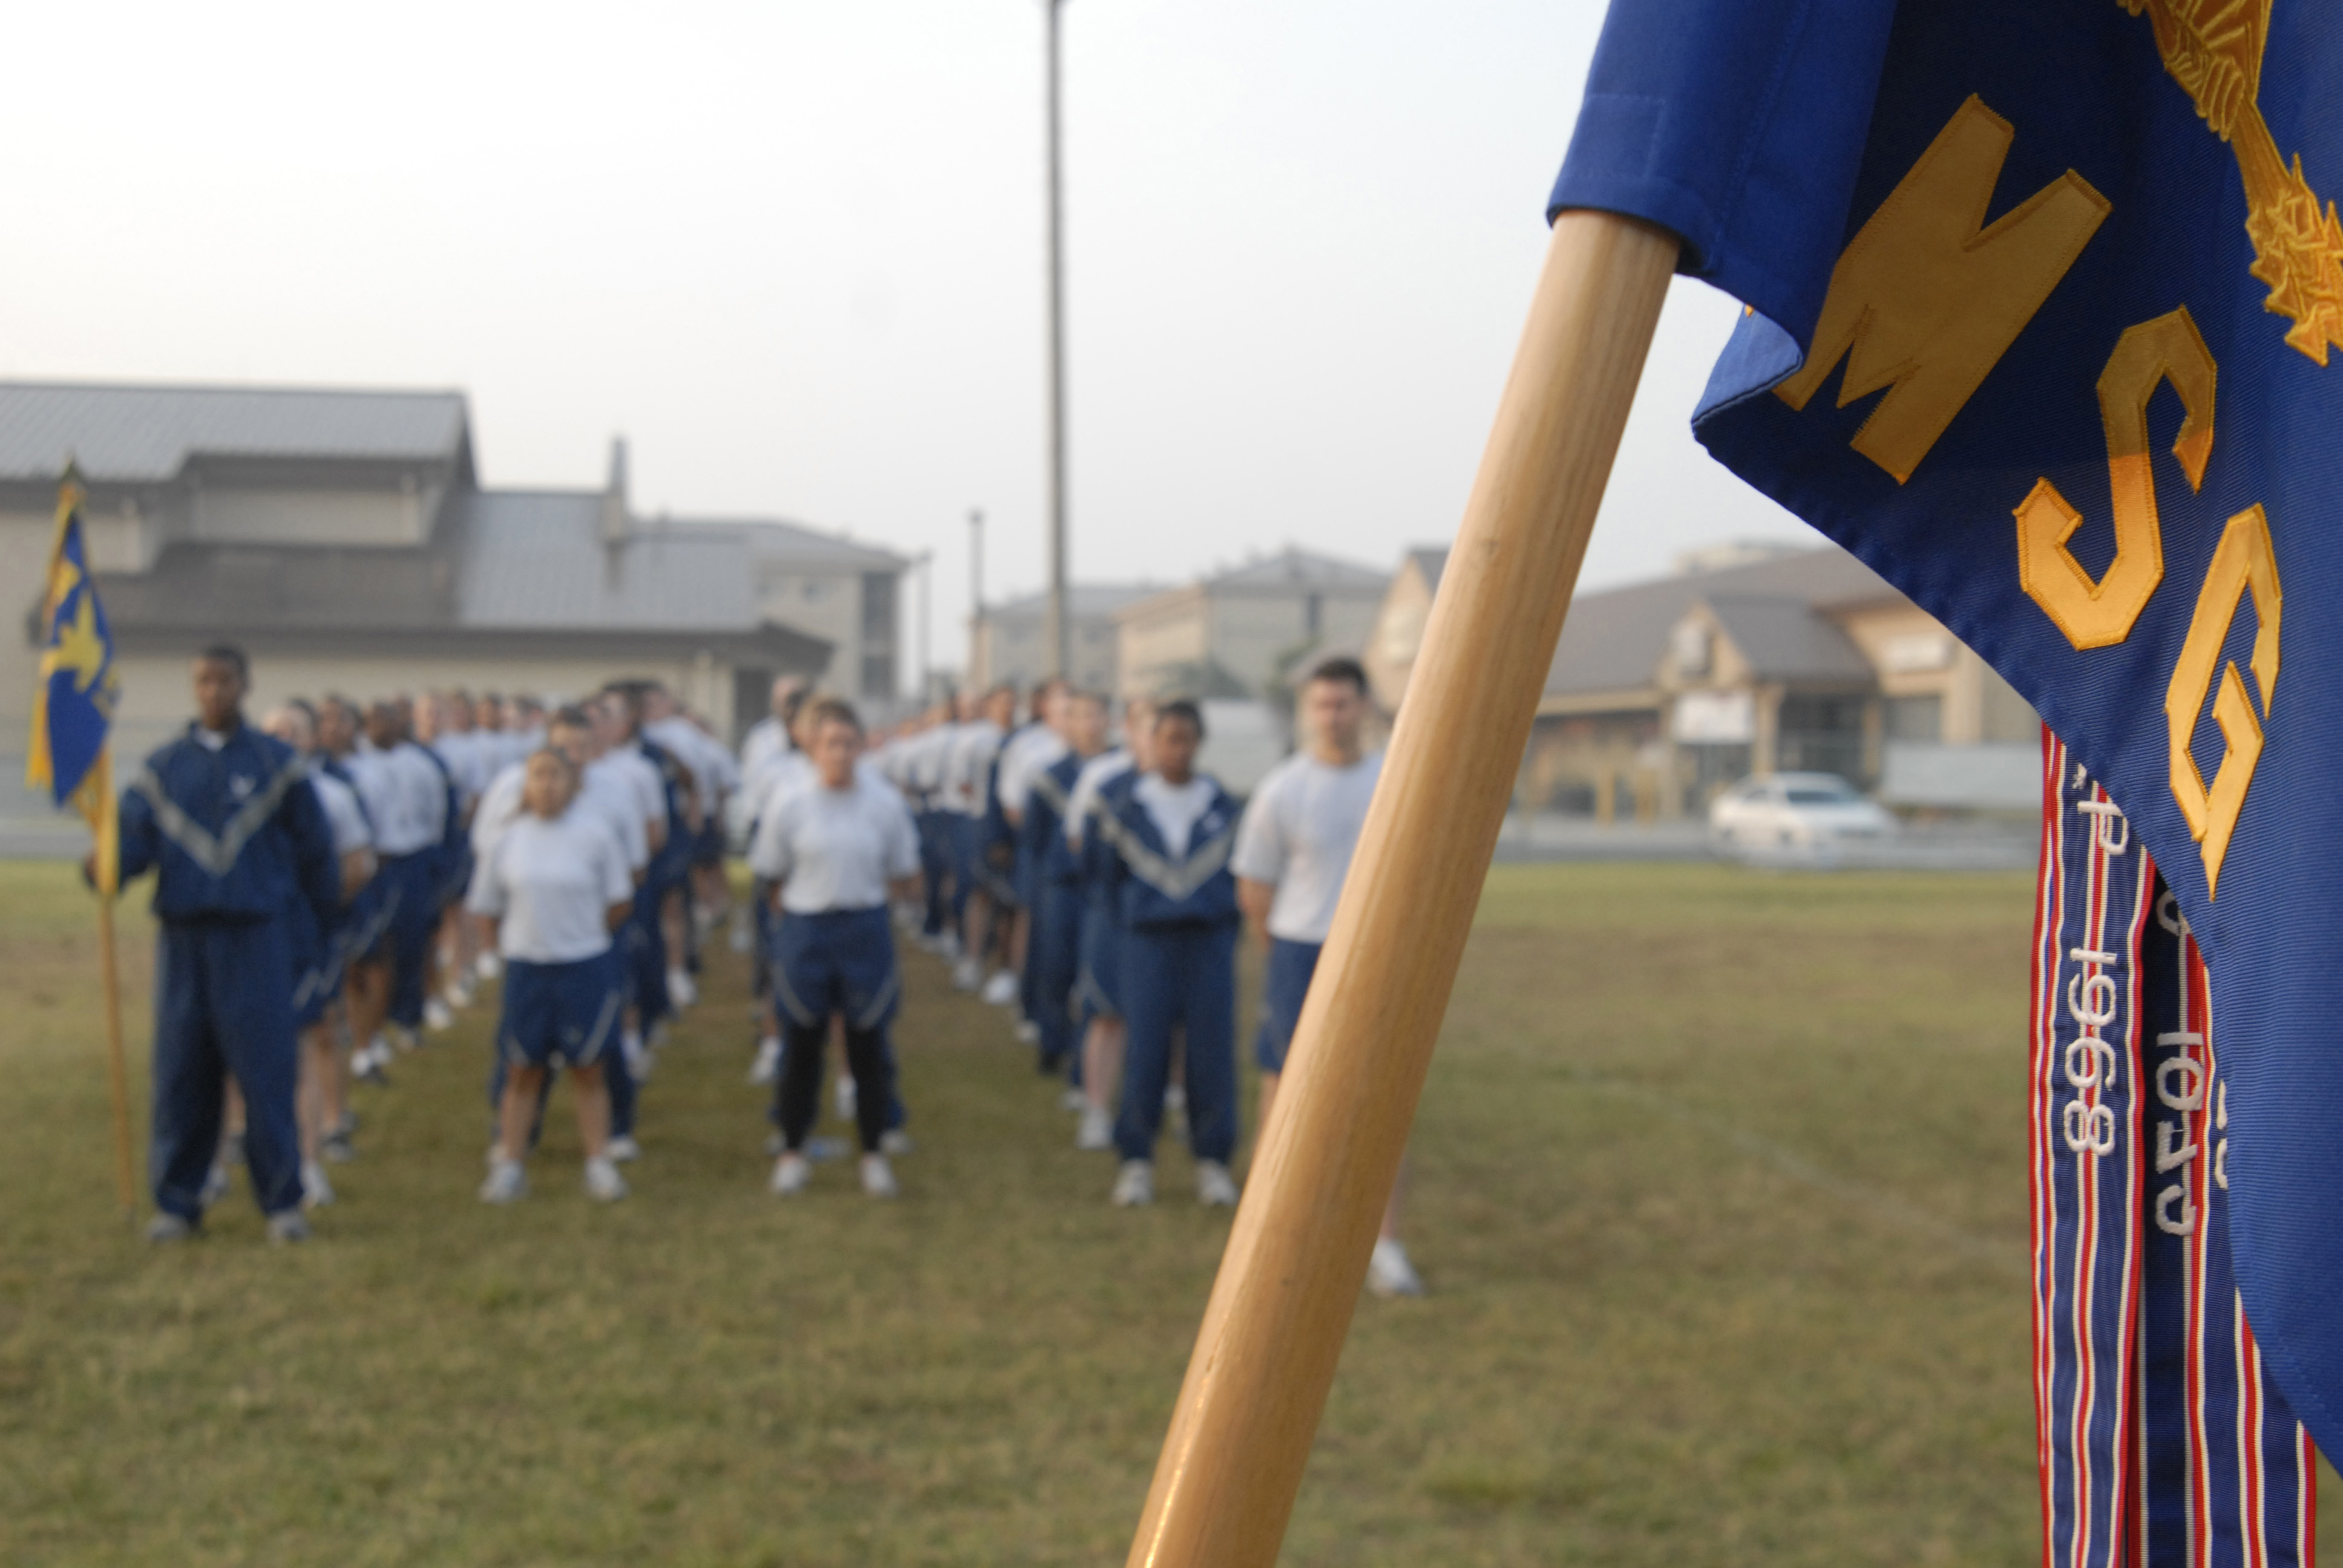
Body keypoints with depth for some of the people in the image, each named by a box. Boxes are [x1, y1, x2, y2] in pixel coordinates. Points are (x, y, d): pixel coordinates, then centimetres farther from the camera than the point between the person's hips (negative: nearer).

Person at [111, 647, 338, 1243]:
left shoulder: (276, 764, 3)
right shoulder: (164, 767, 9)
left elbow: (315, 847, 8)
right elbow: (134, 838, 0)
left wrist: (324, 916, 10)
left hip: (254, 934, -2)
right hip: (183, 934, 2)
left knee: (266, 1069, -3)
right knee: (181, 1071, 4)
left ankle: (282, 1201, 6)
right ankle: (177, 1200, 15)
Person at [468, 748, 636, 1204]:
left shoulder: (595, 836, -5)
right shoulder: (509, 841, 1)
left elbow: (621, 903, 3)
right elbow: (486, 906, 11)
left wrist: (583, 935, 6)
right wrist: (513, 941, 8)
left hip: (585, 967, -2)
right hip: (525, 967, 2)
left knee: (588, 1071, 6)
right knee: (522, 1072, 8)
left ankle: (599, 1165, 12)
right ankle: (509, 1165, 16)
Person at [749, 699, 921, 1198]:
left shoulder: (885, 803, -6)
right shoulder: (790, 805, -7)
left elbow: (902, 874, 7)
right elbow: (771, 875, 5)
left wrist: (860, 893, 5)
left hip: (865, 932, 0)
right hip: (804, 932, 0)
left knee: (869, 1045, 8)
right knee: (801, 1045, 9)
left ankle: (874, 1153, 22)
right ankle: (792, 1152, 24)